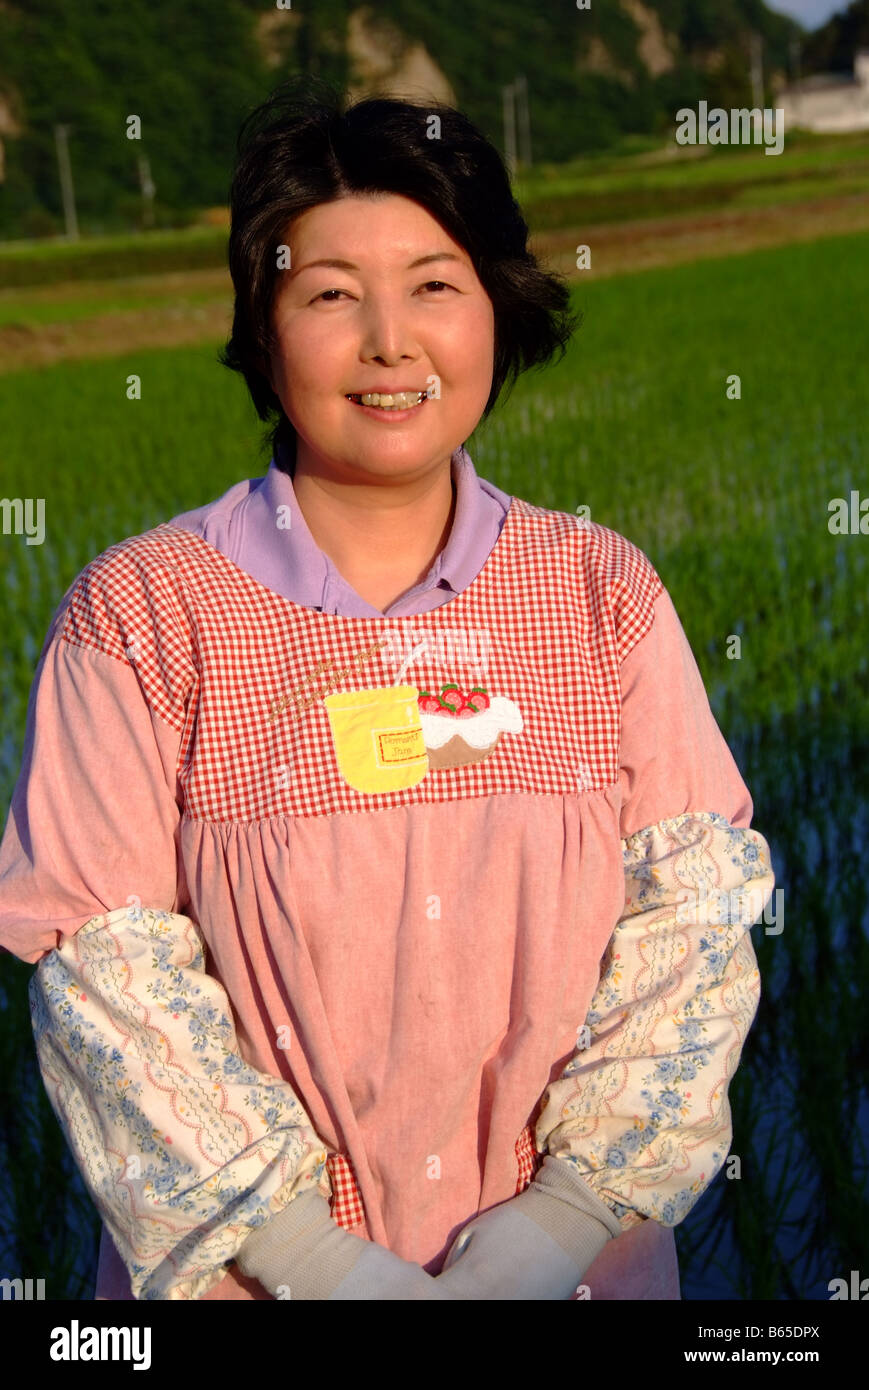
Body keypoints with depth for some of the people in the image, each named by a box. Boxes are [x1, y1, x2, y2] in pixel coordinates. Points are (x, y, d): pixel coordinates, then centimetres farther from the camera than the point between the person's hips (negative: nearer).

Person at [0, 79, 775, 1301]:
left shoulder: (607, 594, -3)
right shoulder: (141, 613, -10)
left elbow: (693, 911, -6)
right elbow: (105, 966, -12)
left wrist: (553, 1230, -15)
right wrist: (321, 1263, -17)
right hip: (250, 1261, -1)